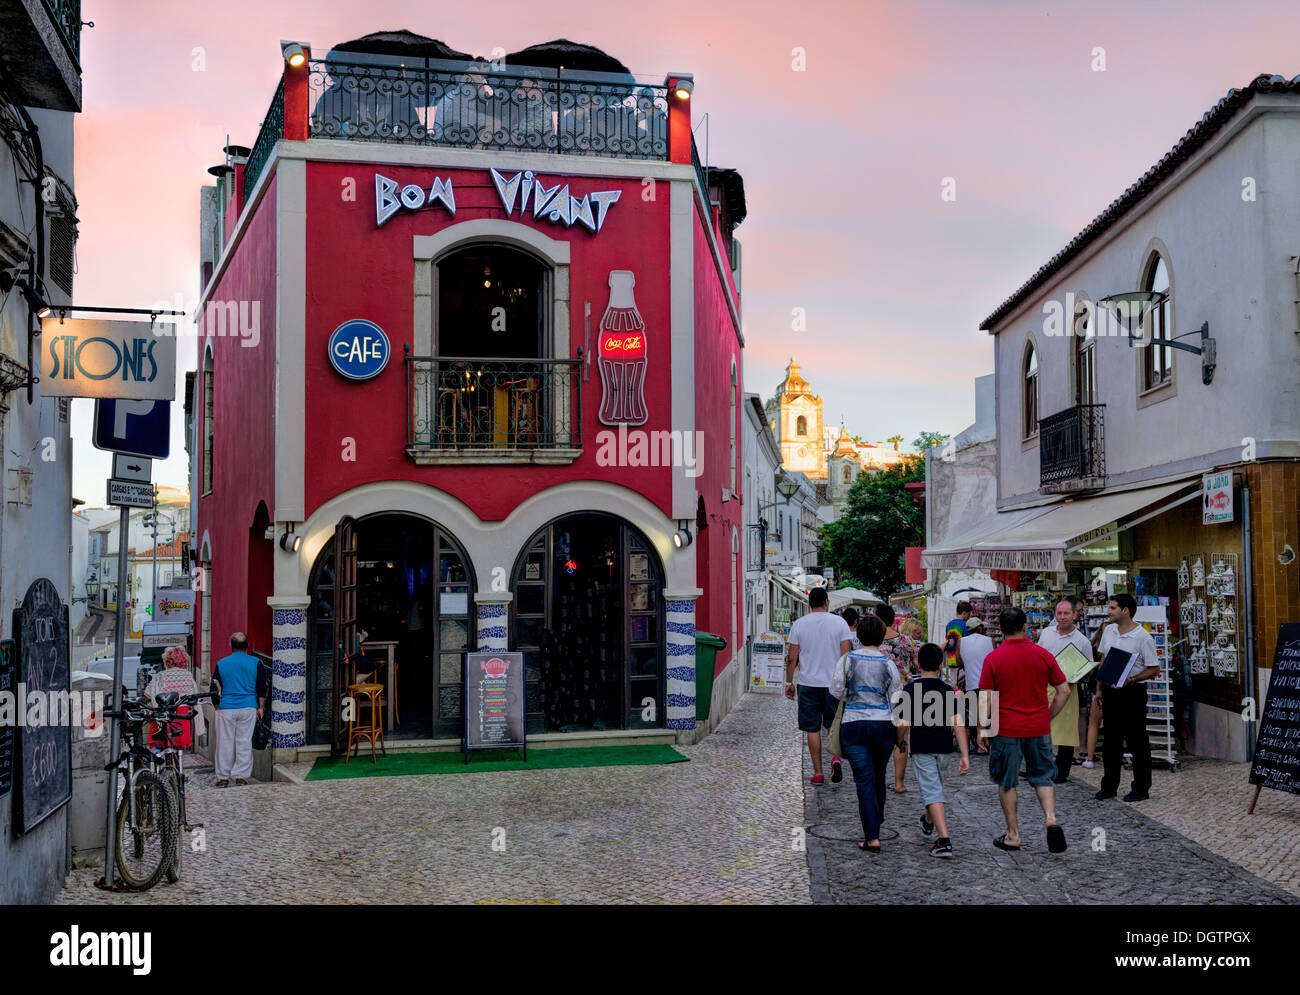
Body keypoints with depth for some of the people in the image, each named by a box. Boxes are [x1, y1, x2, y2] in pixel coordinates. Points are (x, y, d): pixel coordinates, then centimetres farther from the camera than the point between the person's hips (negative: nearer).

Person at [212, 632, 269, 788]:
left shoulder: (221, 664, 3)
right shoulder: (256, 663, 2)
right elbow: (263, 687, 3)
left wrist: (217, 707, 22)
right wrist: (260, 707, 10)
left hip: (226, 709, 0)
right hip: (248, 708, 0)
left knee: (225, 743, 7)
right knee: (244, 742, 5)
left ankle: (223, 777, 11)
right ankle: (241, 776, 5)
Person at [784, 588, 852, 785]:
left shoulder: (799, 624, -1)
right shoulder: (839, 622, -3)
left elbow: (791, 658, 0)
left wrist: (789, 682, 10)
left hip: (809, 684, 0)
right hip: (834, 683, 0)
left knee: (812, 729, 6)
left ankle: (818, 773, 8)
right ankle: (836, 757, -6)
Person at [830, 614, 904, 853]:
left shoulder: (848, 660, -3)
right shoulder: (888, 664, -1)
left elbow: (835, 691, -2)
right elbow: (897, 702, 1)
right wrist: (900, 734, 9)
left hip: (853, 725, -1)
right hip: (883, 725, 1)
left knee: (864, 780, -1)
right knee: (879, 778, 18)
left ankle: (872, 837, -7)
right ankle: (876, 822, 37)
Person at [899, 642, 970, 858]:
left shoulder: (910, 689, -8)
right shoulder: (949, 690, -4)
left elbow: (903, 723, -11)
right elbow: (957, 722, -13)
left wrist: (902, 742, 11)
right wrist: (965, 755, -14)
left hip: (921, 748, -3)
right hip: (944, 747, 3)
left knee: (932, 791, -5)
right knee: (935, 785, 26)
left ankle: (944, 841, -18)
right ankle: (929, 822, 49)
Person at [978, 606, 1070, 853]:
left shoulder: (993, 658, -9)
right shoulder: (1043, 655, -1)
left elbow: (985, 699, -10)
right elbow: (1064, 691, 2)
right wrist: (1048, 717, 12)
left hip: (1007, 730, -2)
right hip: (1039, 729, 2)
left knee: (1006, 783, 11)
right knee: (1042, 777, 17)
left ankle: (1013, 835, 14)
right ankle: (1051, 819, -5)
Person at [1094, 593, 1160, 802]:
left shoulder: (1143, 637, -12)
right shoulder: (1108, 631, 8)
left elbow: (1154, 669, -11)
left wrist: (1130, 680, -23)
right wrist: (1099, 687, 13)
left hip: (1133, 693, -6)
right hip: (1111, 691, 6)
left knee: (1138, 743, 1)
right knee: (1110, 740, 11)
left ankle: (1141, 789, 11)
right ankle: (1109, 787, 19)